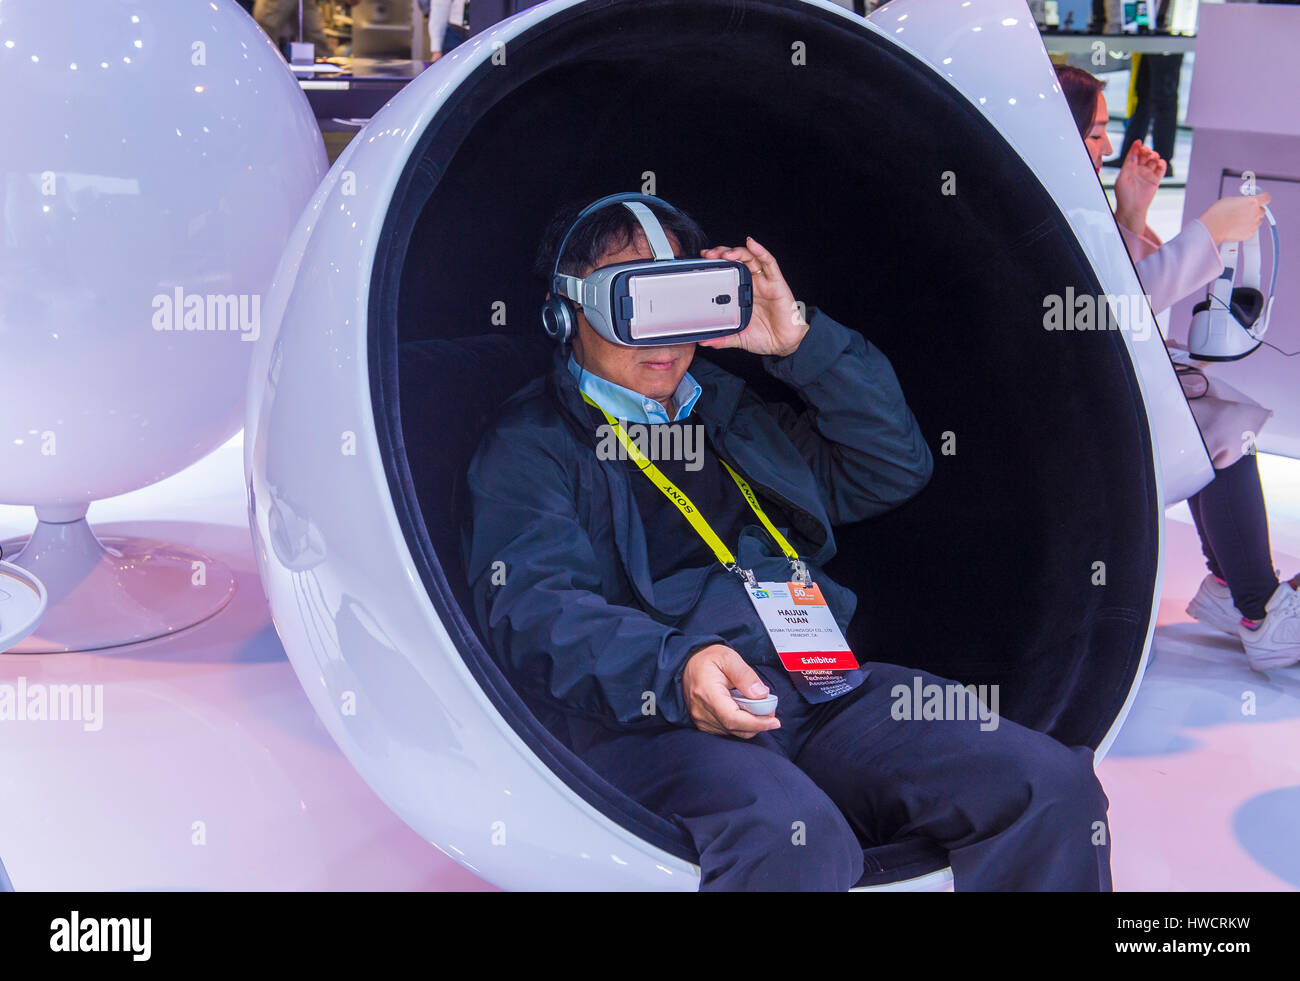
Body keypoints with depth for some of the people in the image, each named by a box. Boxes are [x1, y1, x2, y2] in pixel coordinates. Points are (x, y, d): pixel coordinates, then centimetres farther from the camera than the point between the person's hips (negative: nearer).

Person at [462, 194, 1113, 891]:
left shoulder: (732, 414, 28)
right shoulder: (531, 443, 8)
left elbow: (895, 469, 25)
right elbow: (533, 608, -9)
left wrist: (803, 342, 14)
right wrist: (675, 669, -28)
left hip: (815, 687, 6)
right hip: (642, 719, -6)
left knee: (1052, 786, -14)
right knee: (791, 838, -39)